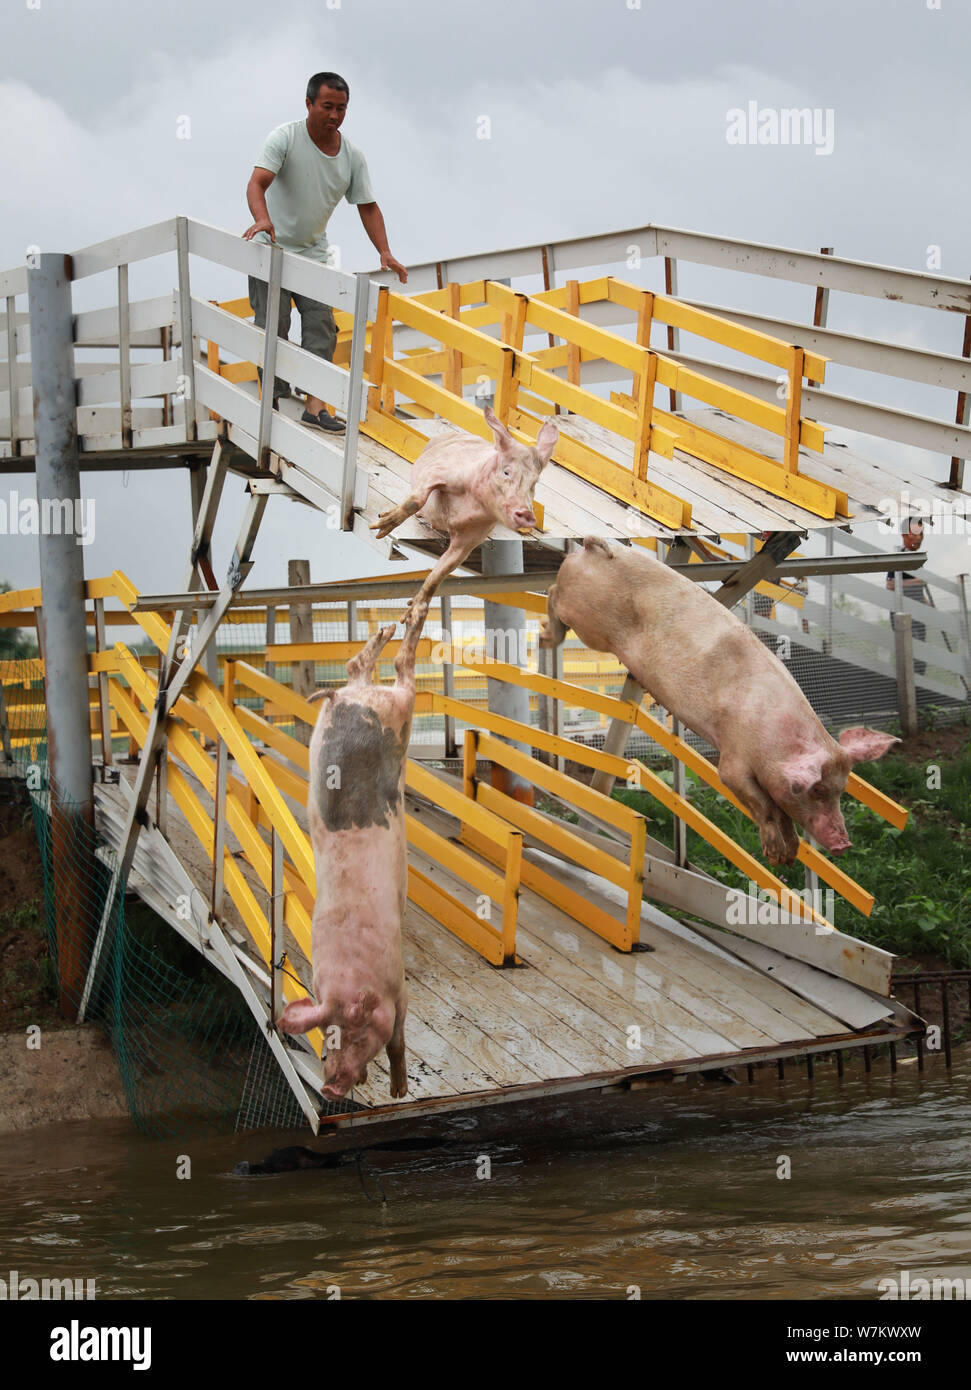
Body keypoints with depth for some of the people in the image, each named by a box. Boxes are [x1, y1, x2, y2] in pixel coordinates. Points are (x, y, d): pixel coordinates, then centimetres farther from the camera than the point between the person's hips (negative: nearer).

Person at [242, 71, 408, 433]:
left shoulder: (352, 155, -1)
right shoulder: (285, 138, -15)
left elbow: (367, 207, 5)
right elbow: (257, 183, -27)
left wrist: (384, 252, -8)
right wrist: (262, 219, -47)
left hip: (314, 253, 4)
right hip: (272, 250, -4)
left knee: (322, 326, -6)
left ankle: (314, 407, -8)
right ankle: (276, 401, 5)